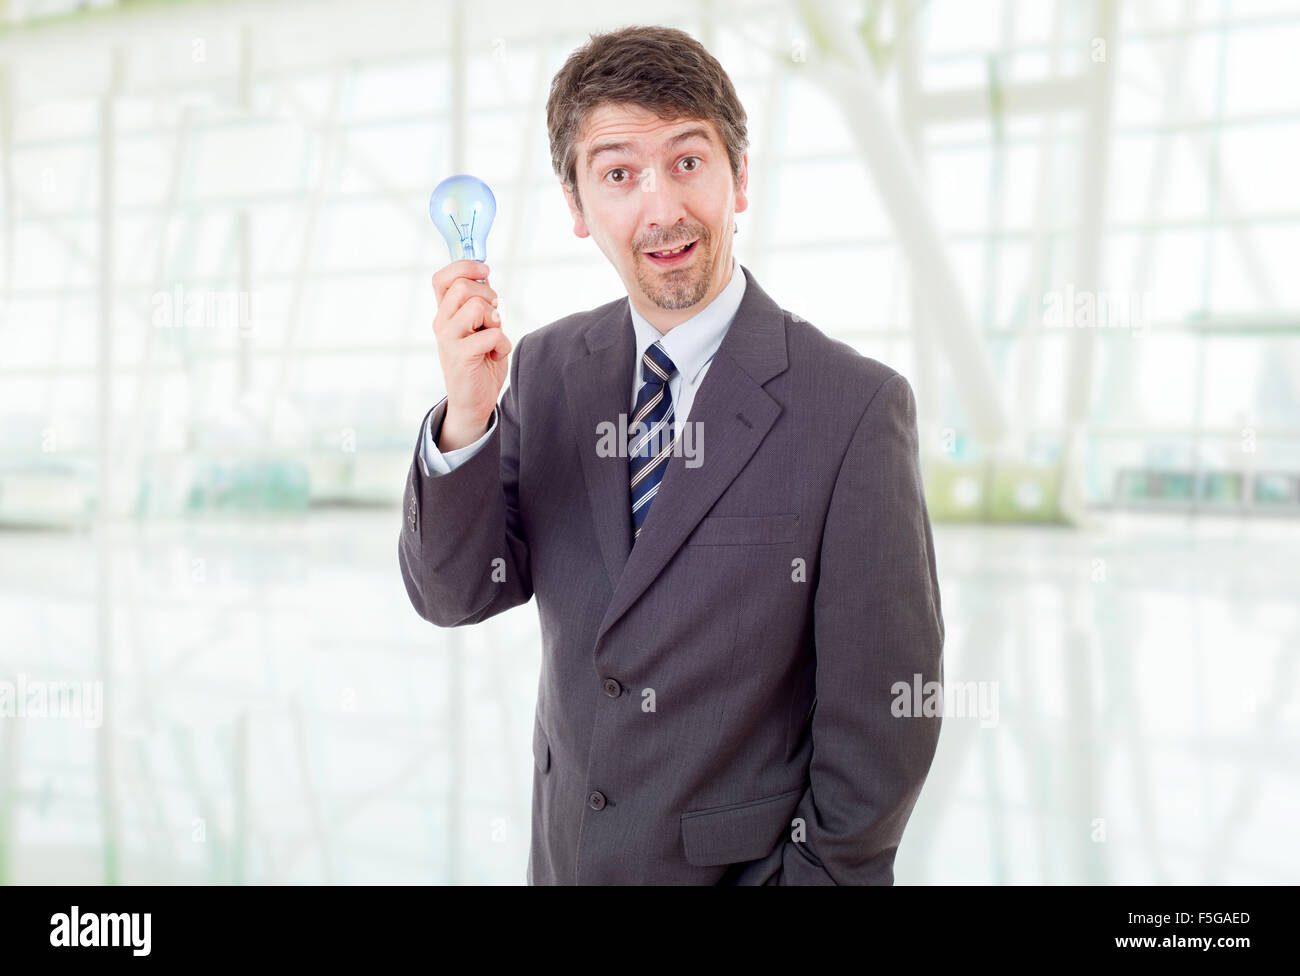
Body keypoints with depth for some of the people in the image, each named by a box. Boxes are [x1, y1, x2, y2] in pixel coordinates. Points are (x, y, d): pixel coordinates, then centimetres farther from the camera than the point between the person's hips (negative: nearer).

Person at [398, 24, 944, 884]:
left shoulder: (854, 407, -21)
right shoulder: (545, 369, -5)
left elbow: (885, 709, -16)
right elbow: (456, 596, -6)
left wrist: (822, 873, -10)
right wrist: (465, 418, -21)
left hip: (748, 862, -4)